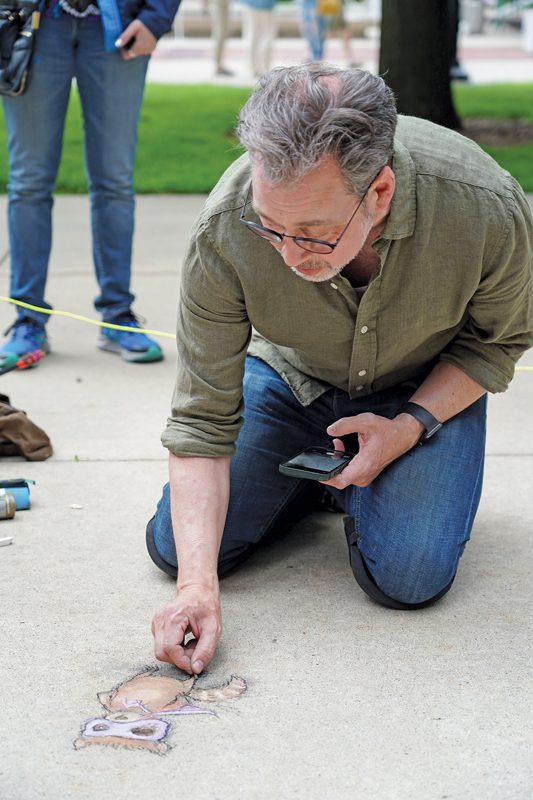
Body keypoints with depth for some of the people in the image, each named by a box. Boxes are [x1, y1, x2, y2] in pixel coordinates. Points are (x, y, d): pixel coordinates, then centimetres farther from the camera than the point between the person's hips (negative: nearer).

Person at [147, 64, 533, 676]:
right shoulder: (224, 232, -33)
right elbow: (200, 419, -25)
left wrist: (411, 425, -25)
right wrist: (198, 586, -34)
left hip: (427, 387, -1)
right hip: (291, 378, 1)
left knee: (407, 578, -21)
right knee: (178, 547, -7)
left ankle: (356, 480, 13)